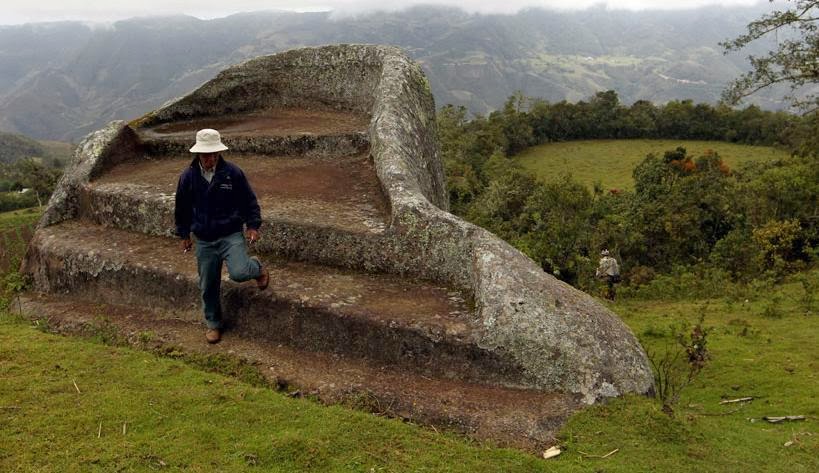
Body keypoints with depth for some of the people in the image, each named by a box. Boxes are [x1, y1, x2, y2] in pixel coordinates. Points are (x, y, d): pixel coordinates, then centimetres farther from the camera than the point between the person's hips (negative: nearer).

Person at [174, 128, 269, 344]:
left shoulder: (233, 172, -8)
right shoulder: (188, 176, -1)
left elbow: (249, 201, 2)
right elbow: (181, 208, 11)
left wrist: (253, 225, -5)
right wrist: (184, 234, 15)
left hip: (231, 235, -3)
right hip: (204, 241, 3)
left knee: (238, 273, -25)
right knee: (208, 286, 9)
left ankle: (257, 267, 11)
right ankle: (213, 324, 30)